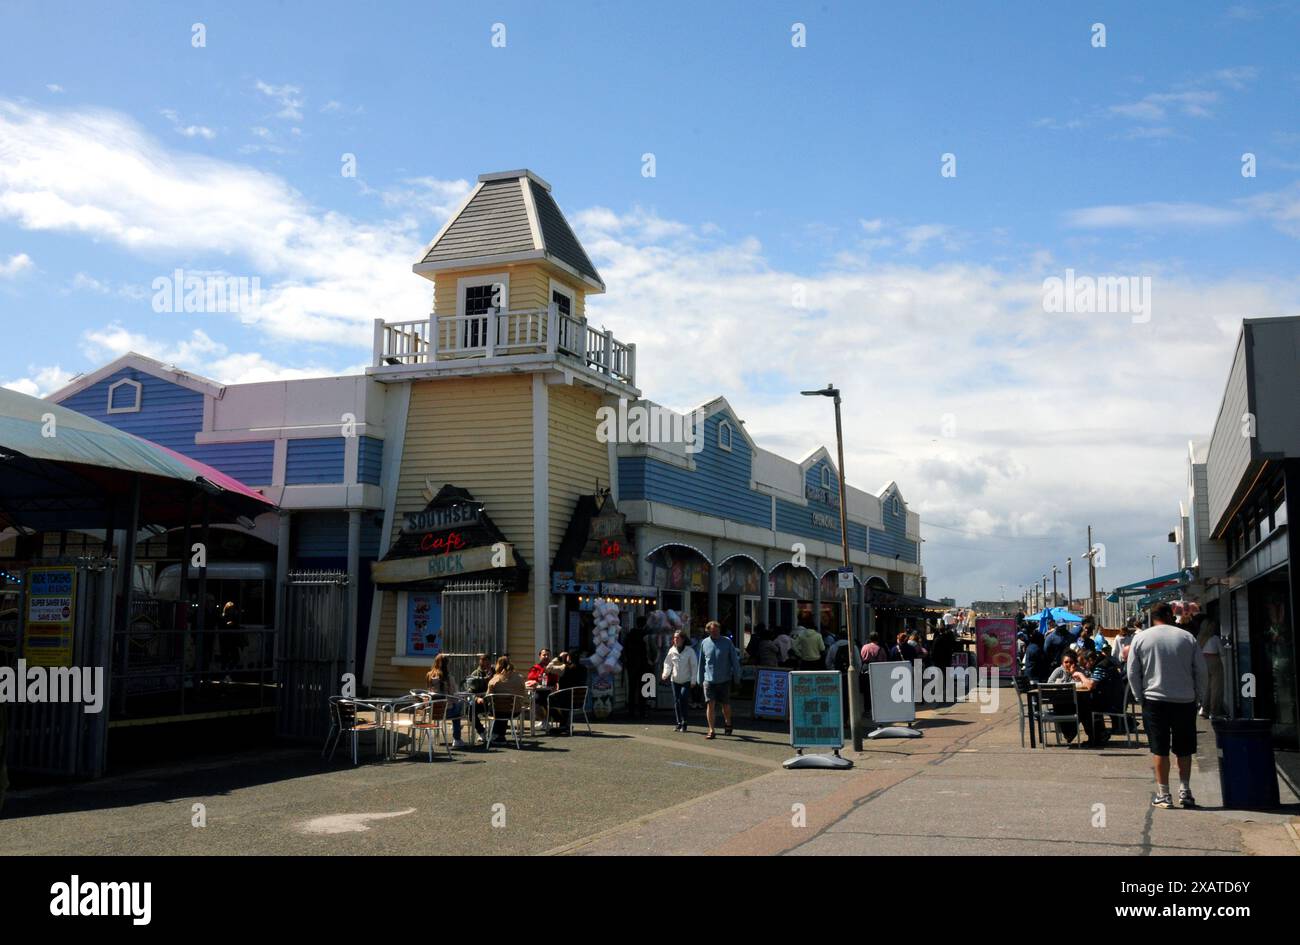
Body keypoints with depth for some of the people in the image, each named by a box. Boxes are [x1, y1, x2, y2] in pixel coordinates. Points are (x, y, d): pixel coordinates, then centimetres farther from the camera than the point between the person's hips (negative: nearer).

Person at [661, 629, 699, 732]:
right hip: (675, 680, 4)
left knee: (682, 699, -16)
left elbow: (694, 666, -4)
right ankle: (679, 723, 17)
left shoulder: (689, 651, -7)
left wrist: (693, 680, -8)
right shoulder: (672, 651, 4)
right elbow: (667, 664, 11)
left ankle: (684, 723, -6)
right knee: (676, 702, 6)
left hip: (686, 681, -4)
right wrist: (665, 674, -7)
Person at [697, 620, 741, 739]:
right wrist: (701, 679, 12)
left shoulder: (727, 642, -2)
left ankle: (728, 725, 35)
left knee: (725, 704, 11)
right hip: (709, 679, 1)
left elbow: (734, 660, 2)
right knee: (710, 704, -8)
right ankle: (711, 731, -4)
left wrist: (736, 676, -1)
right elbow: (701, 662, 12)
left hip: (724, 679, -1)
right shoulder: (704, 643, 4)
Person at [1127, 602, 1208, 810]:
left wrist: (1139, 697, 11)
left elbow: (1133, 673, 1)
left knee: (1159, 749, 2)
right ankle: (1185, 792, 14)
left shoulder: (1141, 638, 0)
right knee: (1184, 749, 11)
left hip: (1155, 701, -1)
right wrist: (1200, 697, 14)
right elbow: (1202, 671, 4)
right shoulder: (1187, 637, 2)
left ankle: (1163, 794, 4)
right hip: (1185, 701, 1)